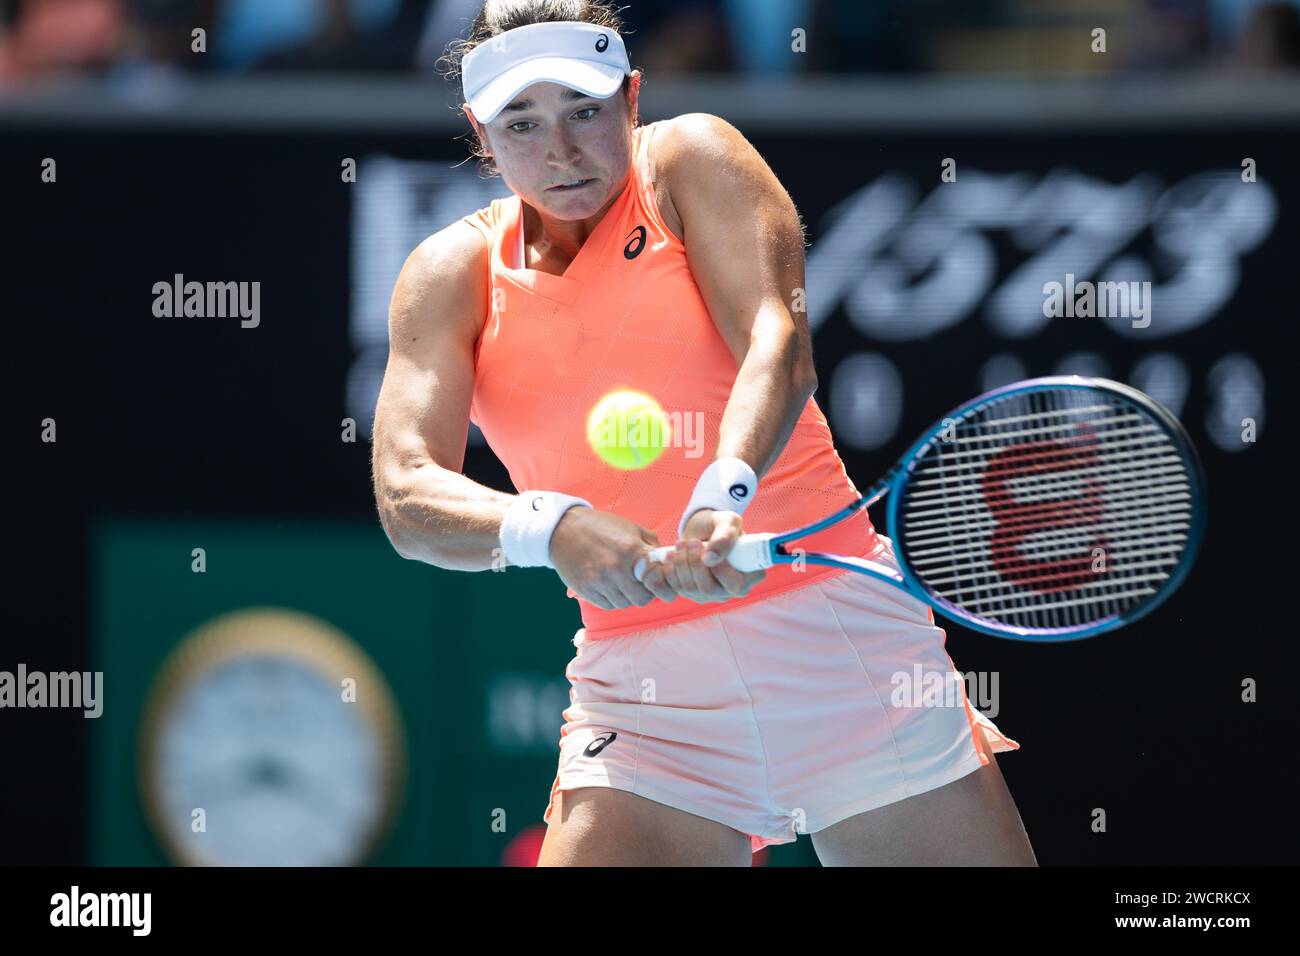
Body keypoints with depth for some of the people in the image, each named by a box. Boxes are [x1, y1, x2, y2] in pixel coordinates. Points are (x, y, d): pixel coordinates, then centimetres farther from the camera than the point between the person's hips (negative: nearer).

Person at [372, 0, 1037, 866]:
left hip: (840, 632, -2)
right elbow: (407, 497, -5)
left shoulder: (691, 161, 2)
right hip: (640, 687, 2)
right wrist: (546, 528, -27)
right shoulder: (455, 273, 7)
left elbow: (778, 344, -14)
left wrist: (725, 495, -34)